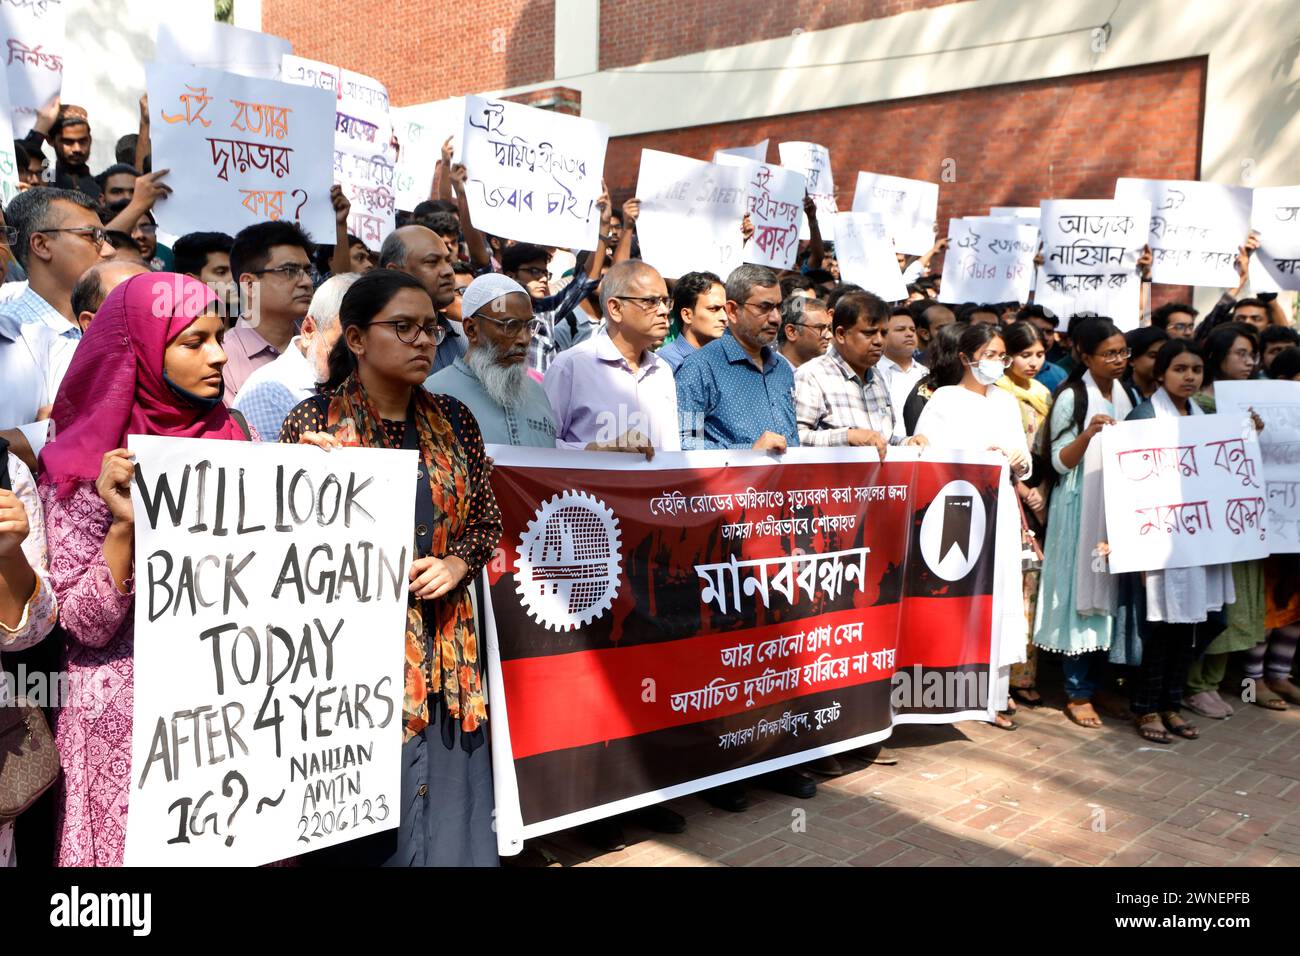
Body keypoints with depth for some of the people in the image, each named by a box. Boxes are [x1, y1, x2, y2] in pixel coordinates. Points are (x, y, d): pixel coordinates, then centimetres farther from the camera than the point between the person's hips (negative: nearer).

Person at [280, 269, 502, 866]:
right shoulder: (315, 423, -5)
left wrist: (456, 564, -3)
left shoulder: (453, 421, 8)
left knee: (451, 805, 11)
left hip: (446, 647, 4)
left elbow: (487, 516, 15)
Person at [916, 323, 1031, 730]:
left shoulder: (1006, 401, 17)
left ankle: (997, 686, 14)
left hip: (1001, 507, 5)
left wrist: (1020, 462, -4)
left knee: (1004, 594, 3)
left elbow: (1023, 460, 19)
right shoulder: (944, 400, 0)